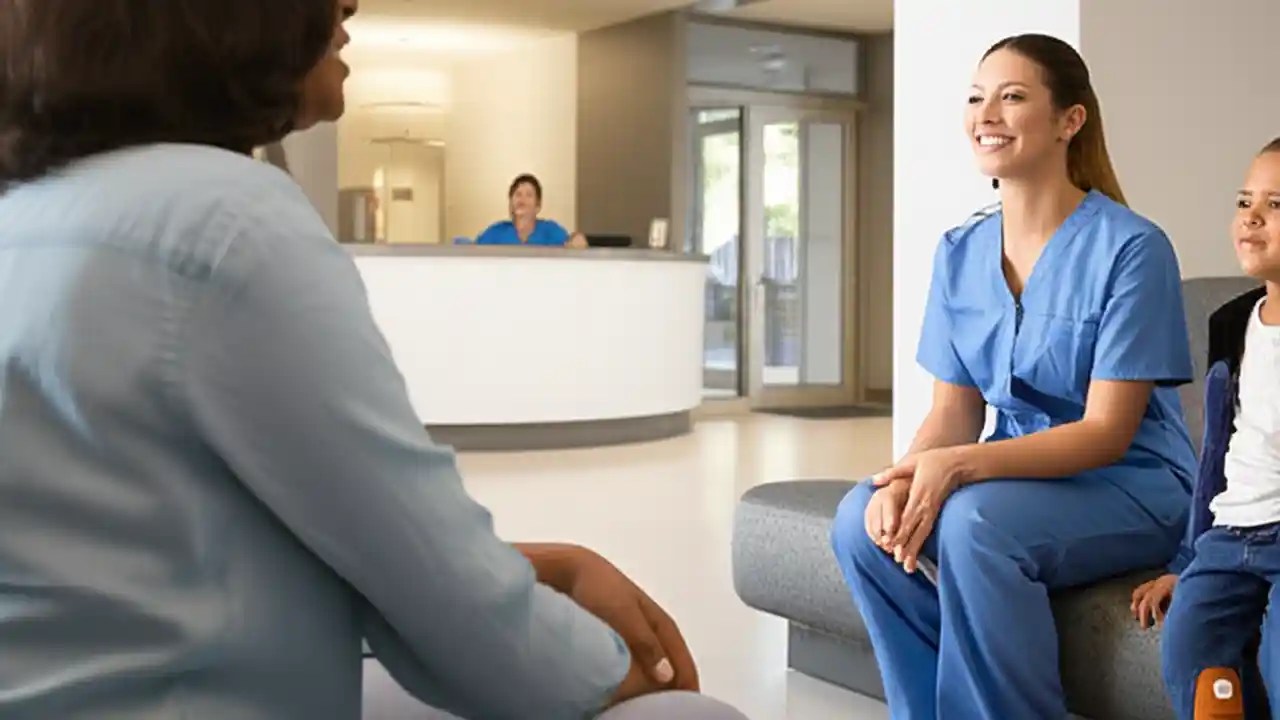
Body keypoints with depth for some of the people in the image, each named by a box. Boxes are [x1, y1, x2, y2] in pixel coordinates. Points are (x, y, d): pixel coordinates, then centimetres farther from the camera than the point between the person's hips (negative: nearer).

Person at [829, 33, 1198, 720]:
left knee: (974, 522, -33)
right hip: (1020, 474, 6)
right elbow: (954, 410, 4)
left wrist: (959, 465, -31)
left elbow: (1106, 432, -17)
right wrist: (906, 477, -20)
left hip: (1131, 484, -5)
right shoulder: (959, 253, 4)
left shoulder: (1131, 248, -15)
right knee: (862, 521, -19)